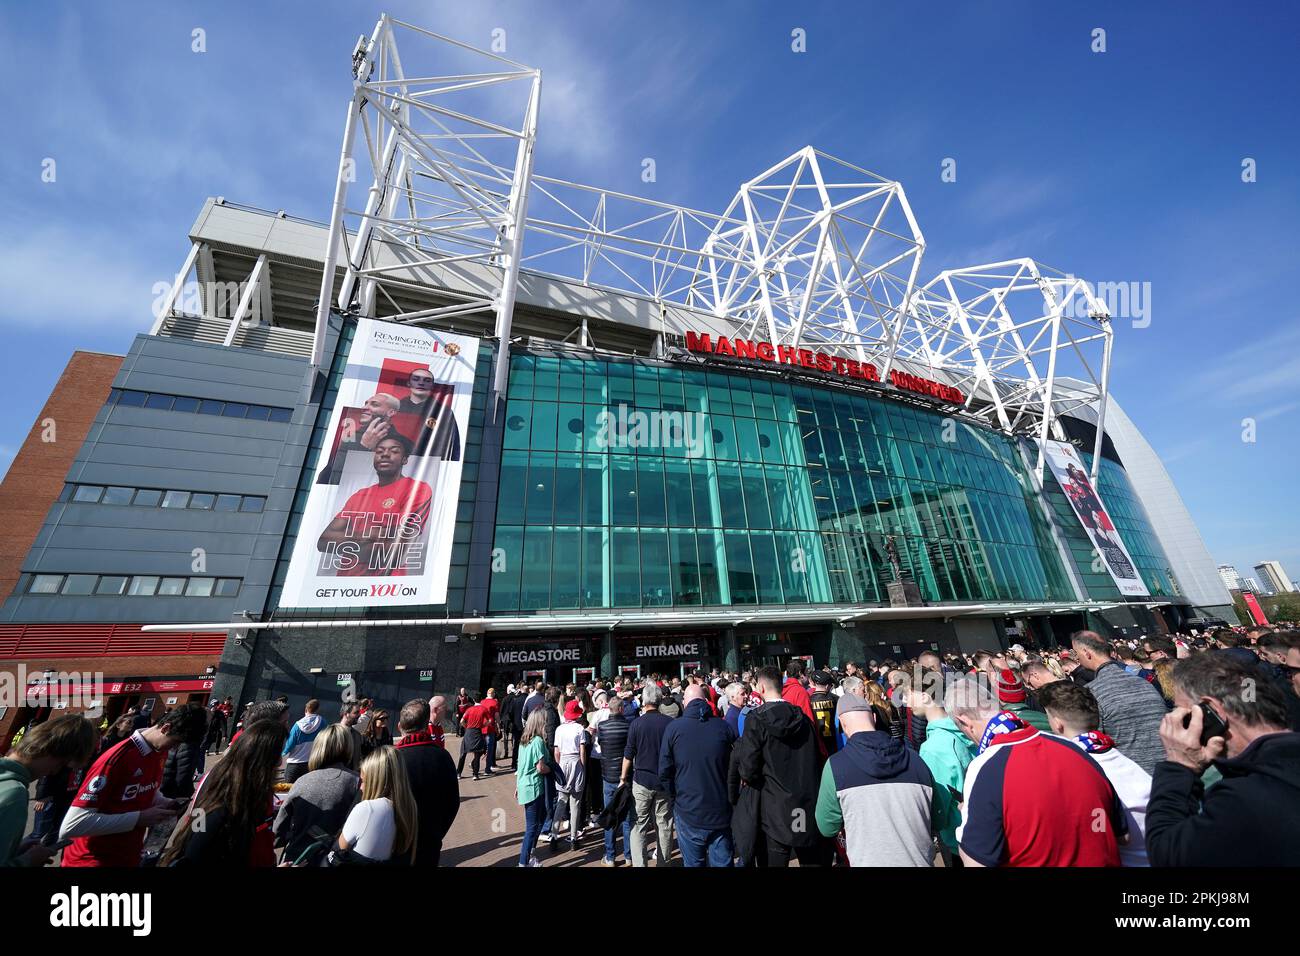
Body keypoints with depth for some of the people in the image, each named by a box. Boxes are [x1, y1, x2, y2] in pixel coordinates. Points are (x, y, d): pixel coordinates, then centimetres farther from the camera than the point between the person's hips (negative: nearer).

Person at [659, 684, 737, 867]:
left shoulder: (673, 728, -11)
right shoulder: (724, 727, -6)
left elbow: (664, 772, -6)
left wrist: (676, 799, 10)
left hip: (688, 812, -1)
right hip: (721, 814, 1)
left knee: (693, 863, 15)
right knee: (723, 863, 16)